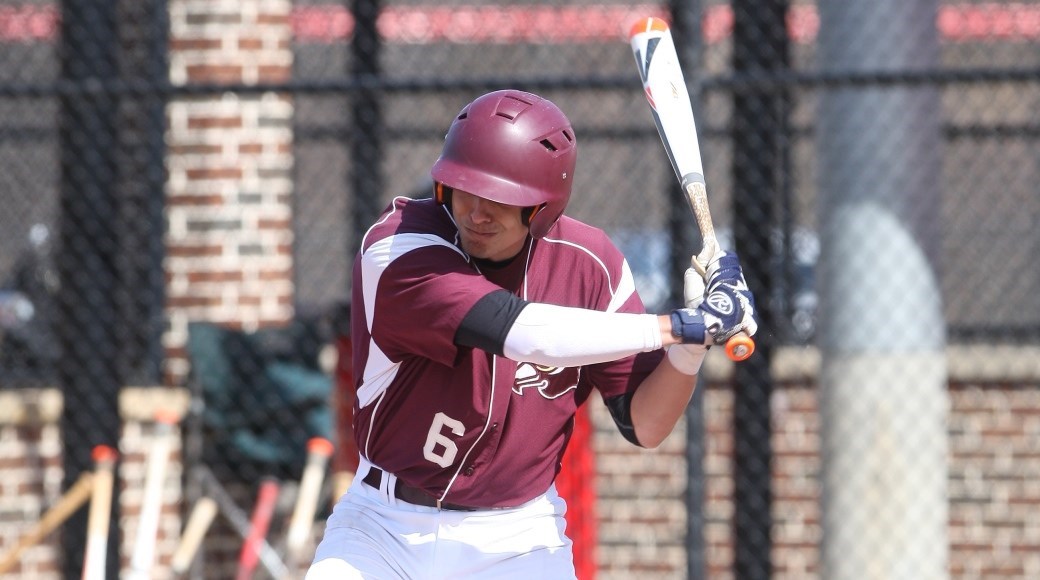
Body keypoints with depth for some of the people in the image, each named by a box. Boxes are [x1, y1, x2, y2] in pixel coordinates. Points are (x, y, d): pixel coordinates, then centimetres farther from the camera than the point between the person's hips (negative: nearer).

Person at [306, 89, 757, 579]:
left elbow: (643, 426, -2)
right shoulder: (397, 248, -19)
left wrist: (689, 351, -22)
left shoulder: (590, 264, -6)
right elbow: (523, 332, -32)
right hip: (384, 530, -1)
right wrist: (687, 326, -28)